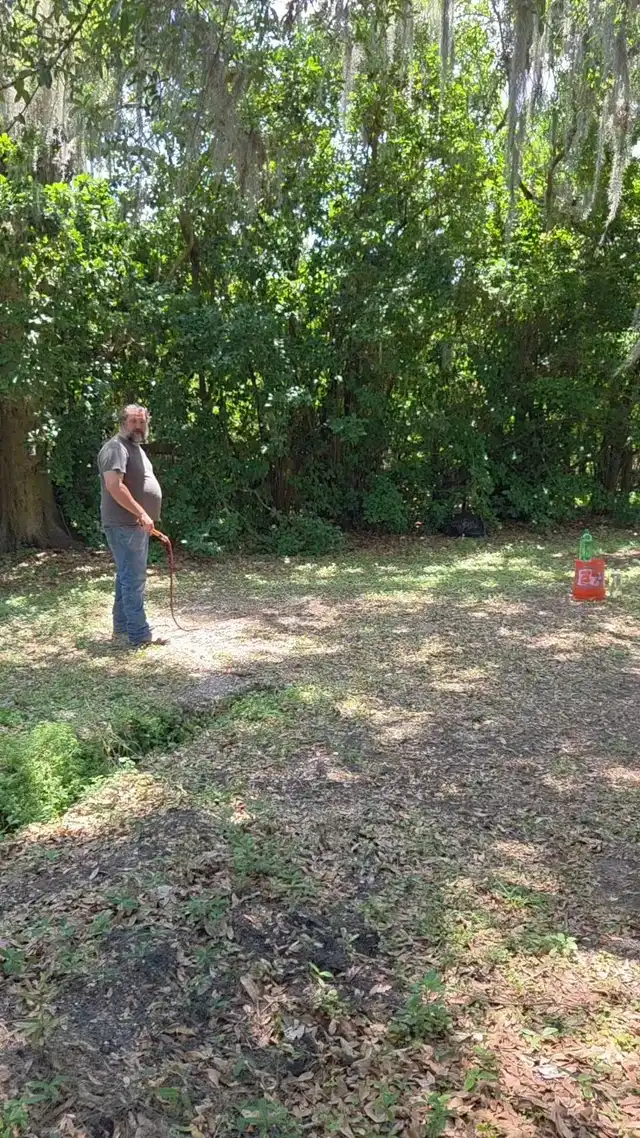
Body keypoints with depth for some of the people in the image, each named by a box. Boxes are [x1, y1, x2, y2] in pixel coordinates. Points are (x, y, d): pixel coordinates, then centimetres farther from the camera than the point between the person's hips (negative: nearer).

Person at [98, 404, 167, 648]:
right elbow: (114, 485, -26)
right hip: (124, 525, -11)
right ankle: (140, 636, -5)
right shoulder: (116, 448, -14)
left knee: (129, 578, 15)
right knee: (133, 580, -8)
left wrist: (145, 517, 22)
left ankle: (122, 627, 25)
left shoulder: (135, 448, 19)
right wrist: (141, 513, -25)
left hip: (136, 525, 11)